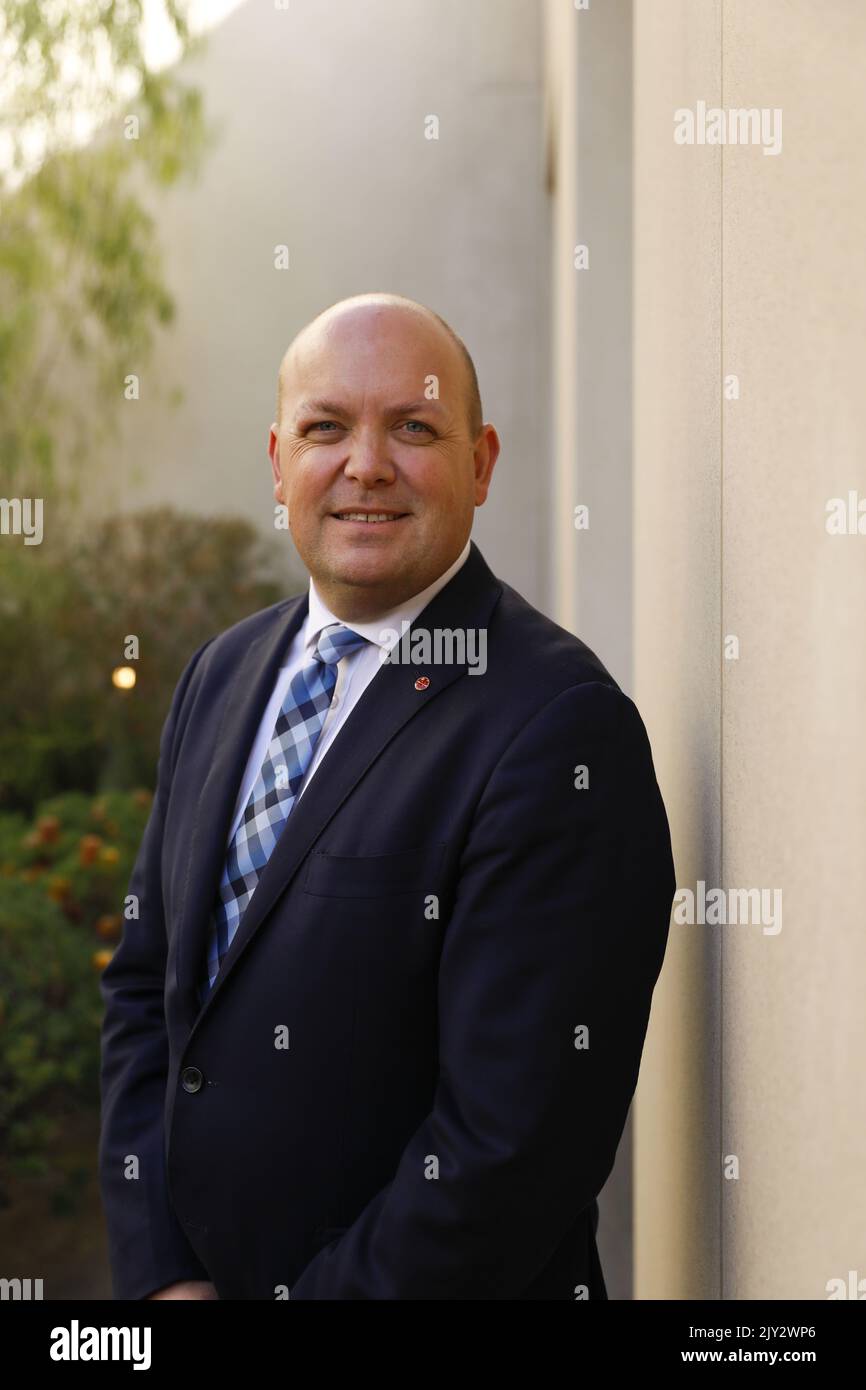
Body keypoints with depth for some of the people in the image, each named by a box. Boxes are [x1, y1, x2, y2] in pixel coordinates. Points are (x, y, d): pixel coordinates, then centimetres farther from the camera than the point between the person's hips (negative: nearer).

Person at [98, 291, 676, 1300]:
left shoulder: (561, 728, -22)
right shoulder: (221, 672, 2)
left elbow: (517, 1138, -24)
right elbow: (147, 981, 5)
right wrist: (160, 1274, -5)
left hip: (439, 1285, -6)